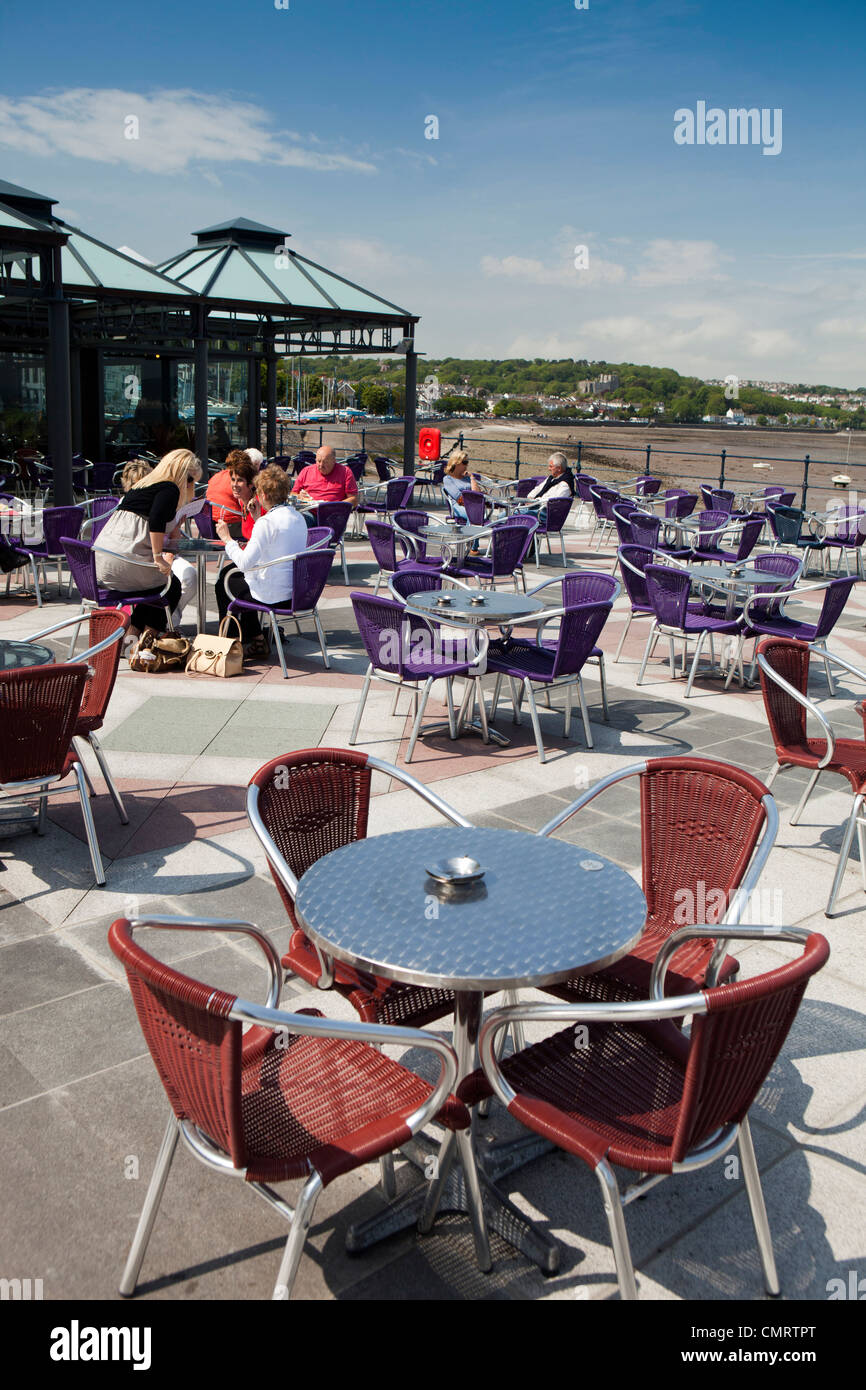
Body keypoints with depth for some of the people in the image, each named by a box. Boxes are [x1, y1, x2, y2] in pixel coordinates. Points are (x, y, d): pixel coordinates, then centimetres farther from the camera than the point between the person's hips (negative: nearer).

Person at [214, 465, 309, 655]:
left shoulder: (267, 522, -22)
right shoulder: (299, 518, 4)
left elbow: (245, 563, -23)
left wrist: (227, 539, -9)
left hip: (273, 594, -8)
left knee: (223, 584, 19)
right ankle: (254, 640, 31)